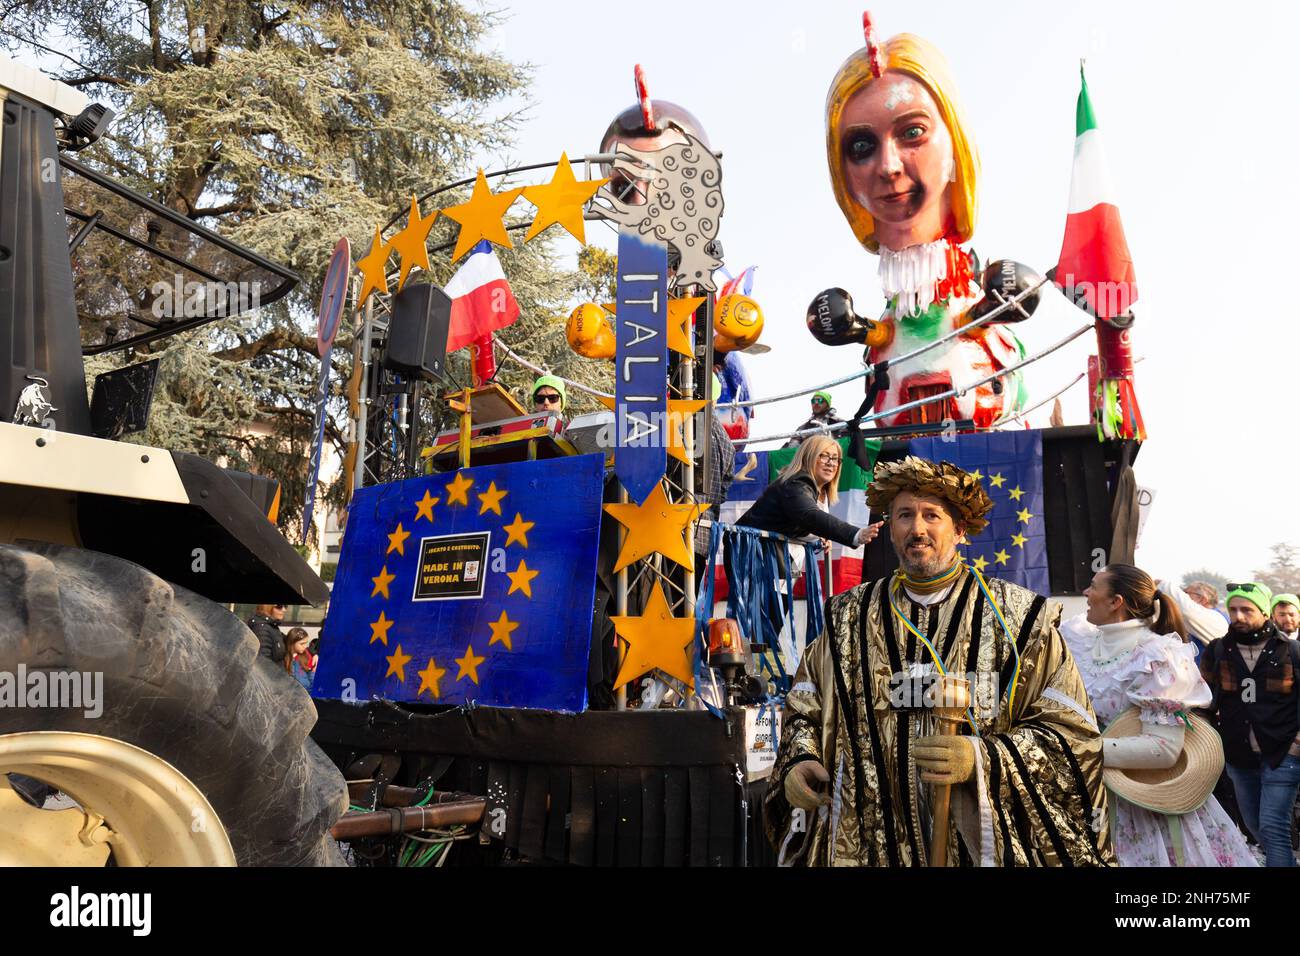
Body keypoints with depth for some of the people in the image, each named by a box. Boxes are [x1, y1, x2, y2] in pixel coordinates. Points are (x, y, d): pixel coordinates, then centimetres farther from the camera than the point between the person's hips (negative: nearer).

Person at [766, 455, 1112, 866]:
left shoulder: (1020, 619, -4)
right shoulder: (848, 618, 5)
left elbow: (1072, 733, -6)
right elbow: (805, 709, 14)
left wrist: (982, 759, -21)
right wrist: (799, 760, -7)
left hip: (985, 844, -2)